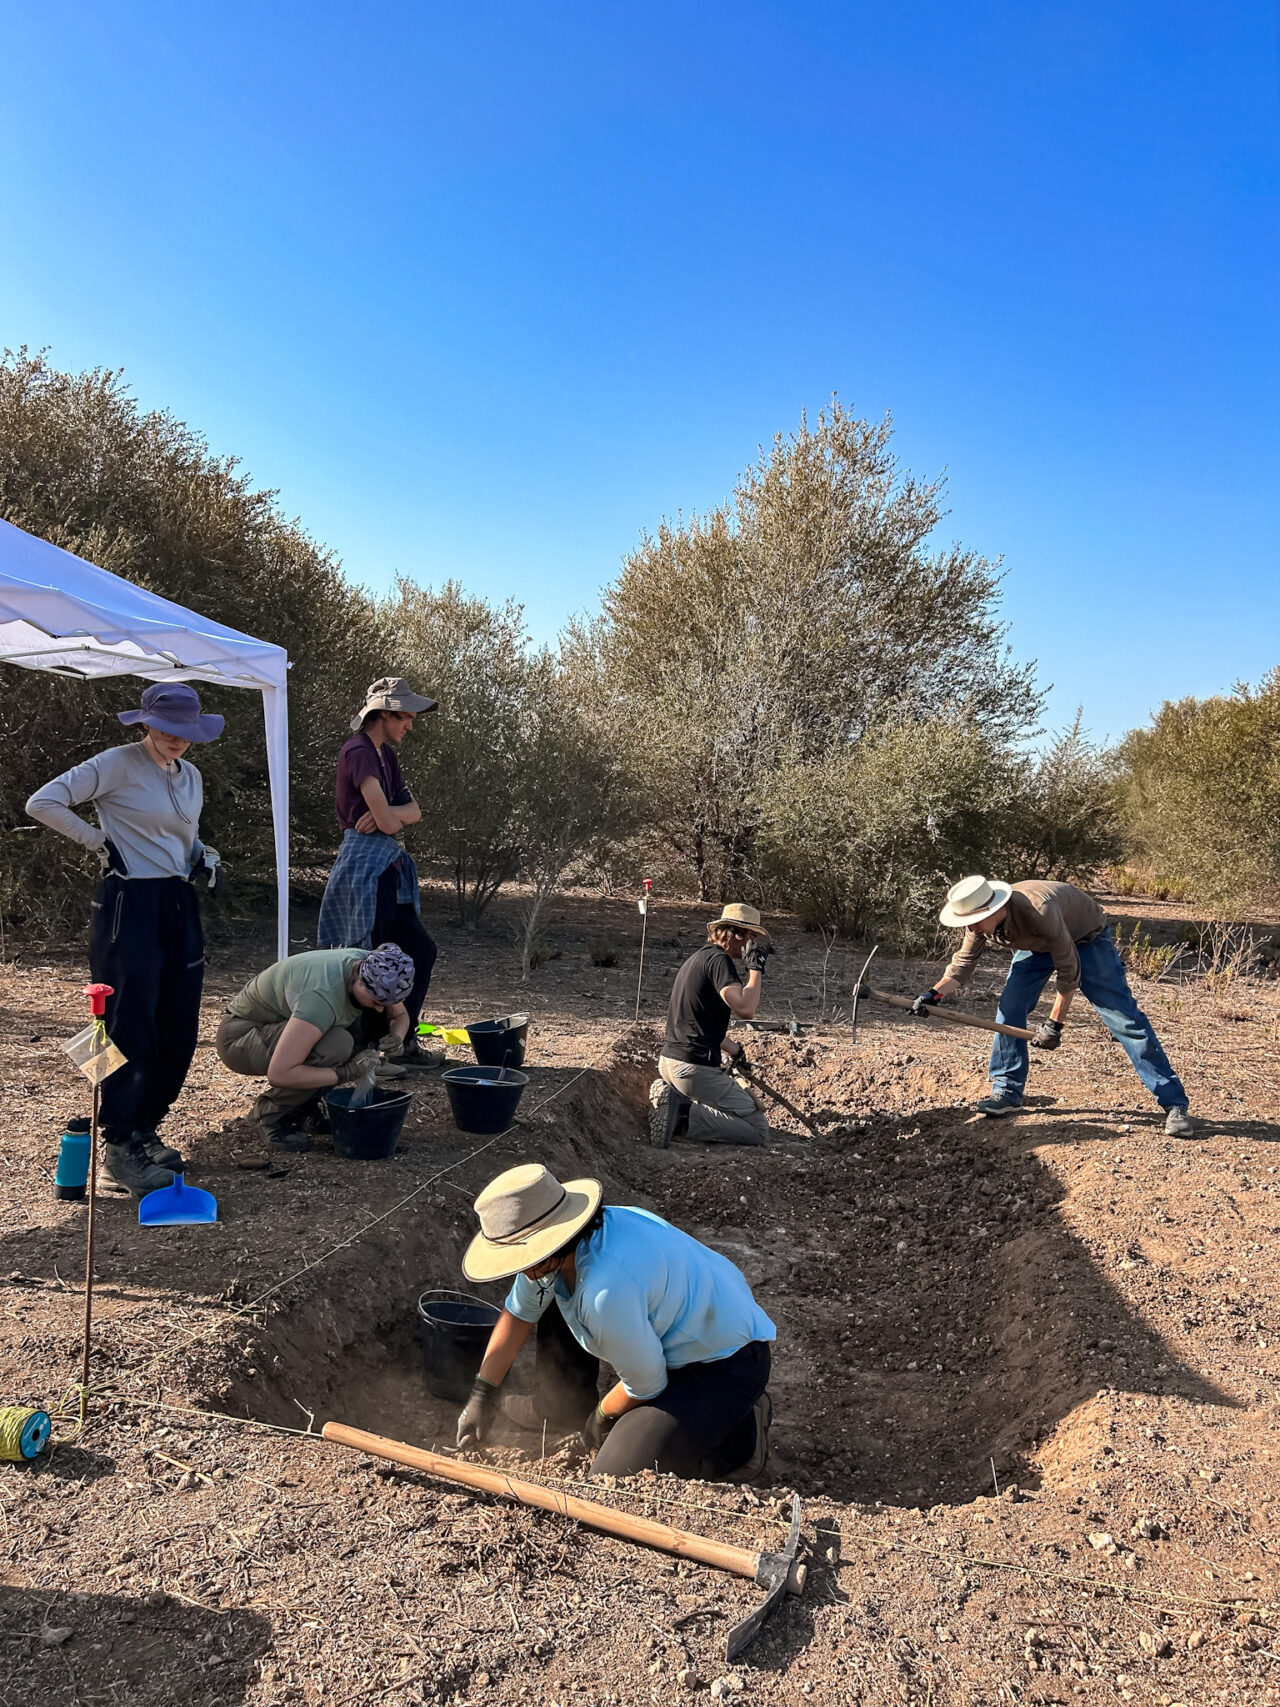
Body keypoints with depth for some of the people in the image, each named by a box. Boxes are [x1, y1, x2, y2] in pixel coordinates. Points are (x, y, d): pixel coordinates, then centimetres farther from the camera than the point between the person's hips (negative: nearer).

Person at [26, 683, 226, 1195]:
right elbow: (42, 803, -13)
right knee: (131, 1032, -4)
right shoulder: (117, 764, -8)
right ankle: (119, 1151, 8)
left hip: (179, 908, 8)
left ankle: (145, 1131, 25)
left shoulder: (190, 776, 14)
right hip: (128, 907, -7)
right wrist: (98, 840, -11)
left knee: (179, 1031, 9)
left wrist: (204, 859, 8)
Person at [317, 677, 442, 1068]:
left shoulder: (386, 754, 17)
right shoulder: (359, 753, -13)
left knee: (419, 951, 11)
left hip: (386, 865, 10)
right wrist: (393, 814, 0)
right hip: (365, 864, -10)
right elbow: (387, 821, -21)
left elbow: (414, 810, 10)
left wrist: (389, 813, -9)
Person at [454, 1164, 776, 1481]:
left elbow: (646, 1386, -23)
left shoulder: (607, 1290, -38)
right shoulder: (558, 1249, -12)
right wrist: (482, 1394, 6)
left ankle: (740, 1438, 3)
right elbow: (518, 1312, 7)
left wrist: (603, 1417, -3)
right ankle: (559, 1411, 28)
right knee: (551, 1300, 7)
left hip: (726, 1364, -9)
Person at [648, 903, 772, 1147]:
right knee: (758, 1129, -4)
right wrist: (755, 968, -15)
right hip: (695, 1068, -10)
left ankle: (675, 1098, 7)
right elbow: (746, 1009, -28)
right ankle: (683, 1118, -15)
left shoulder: (698, 956, 17)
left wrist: (732, 1049, 35)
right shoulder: (719, 959, -13)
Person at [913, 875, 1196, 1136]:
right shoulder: (979, 919, -23)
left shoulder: (1037, 911, -42)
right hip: (1037, 943, 6)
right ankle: (1007, 1091, 5)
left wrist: (1055, 1023, -25)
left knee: (1123, 1017, -12)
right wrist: (936, 993, -25)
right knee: (1009, 1008, -8)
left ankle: (1173, 1103, -7)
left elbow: (1069, 970, -31)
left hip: (1086, 937, -6)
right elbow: (964, 963, -7)